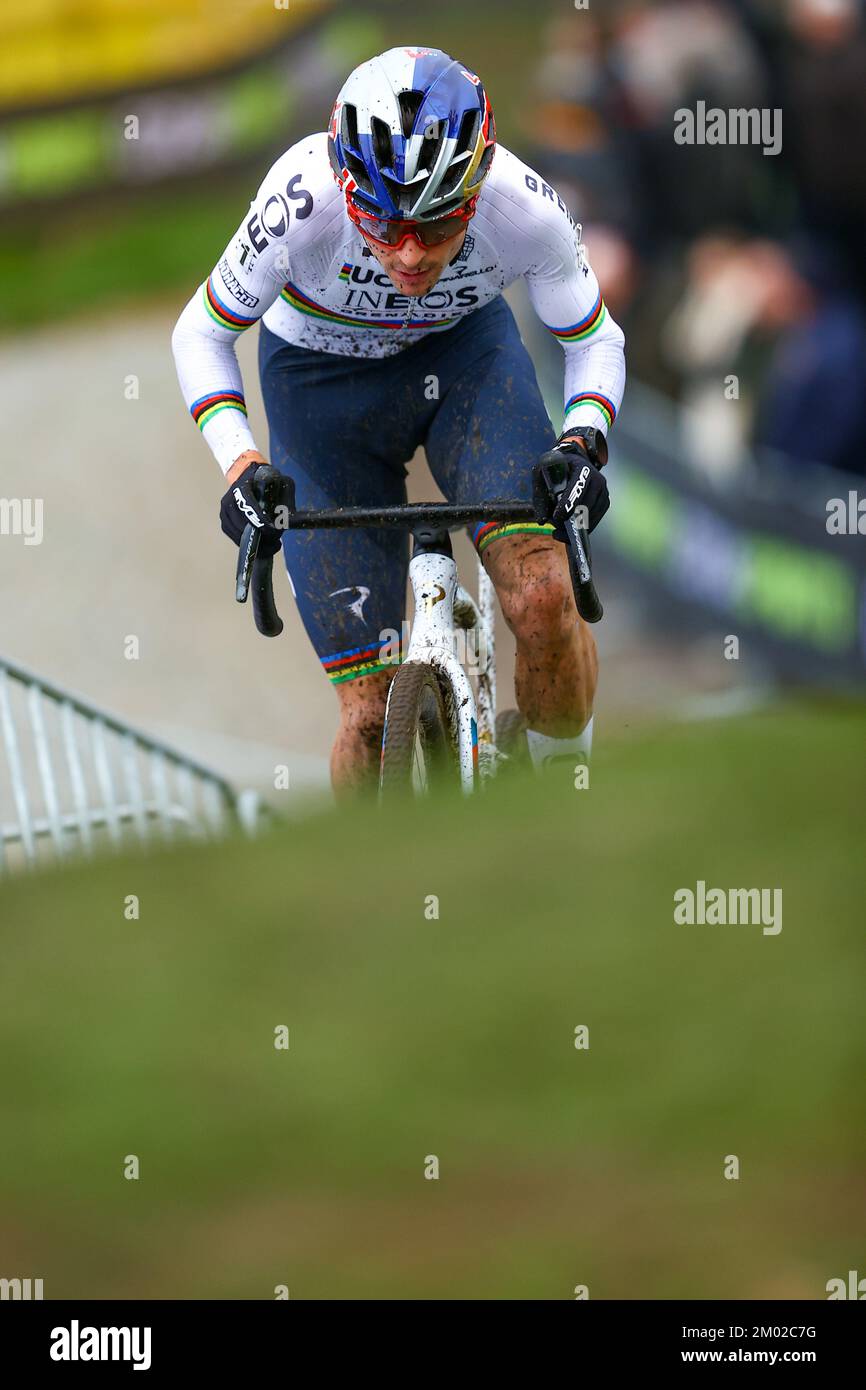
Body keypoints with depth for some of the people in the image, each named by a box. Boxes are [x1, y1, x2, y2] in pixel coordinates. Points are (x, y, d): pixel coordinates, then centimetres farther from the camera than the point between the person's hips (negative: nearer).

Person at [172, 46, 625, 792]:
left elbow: (595, 340, -11)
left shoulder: (527, 212, -31)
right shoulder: (304, 200, -35)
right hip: (320, 380, -1)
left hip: (463, 348, 1)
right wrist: (240, 466, -31)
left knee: (544, 594, -24)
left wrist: (583, 441, -30)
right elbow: (201, 334, -17)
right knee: (371, 716, -7)